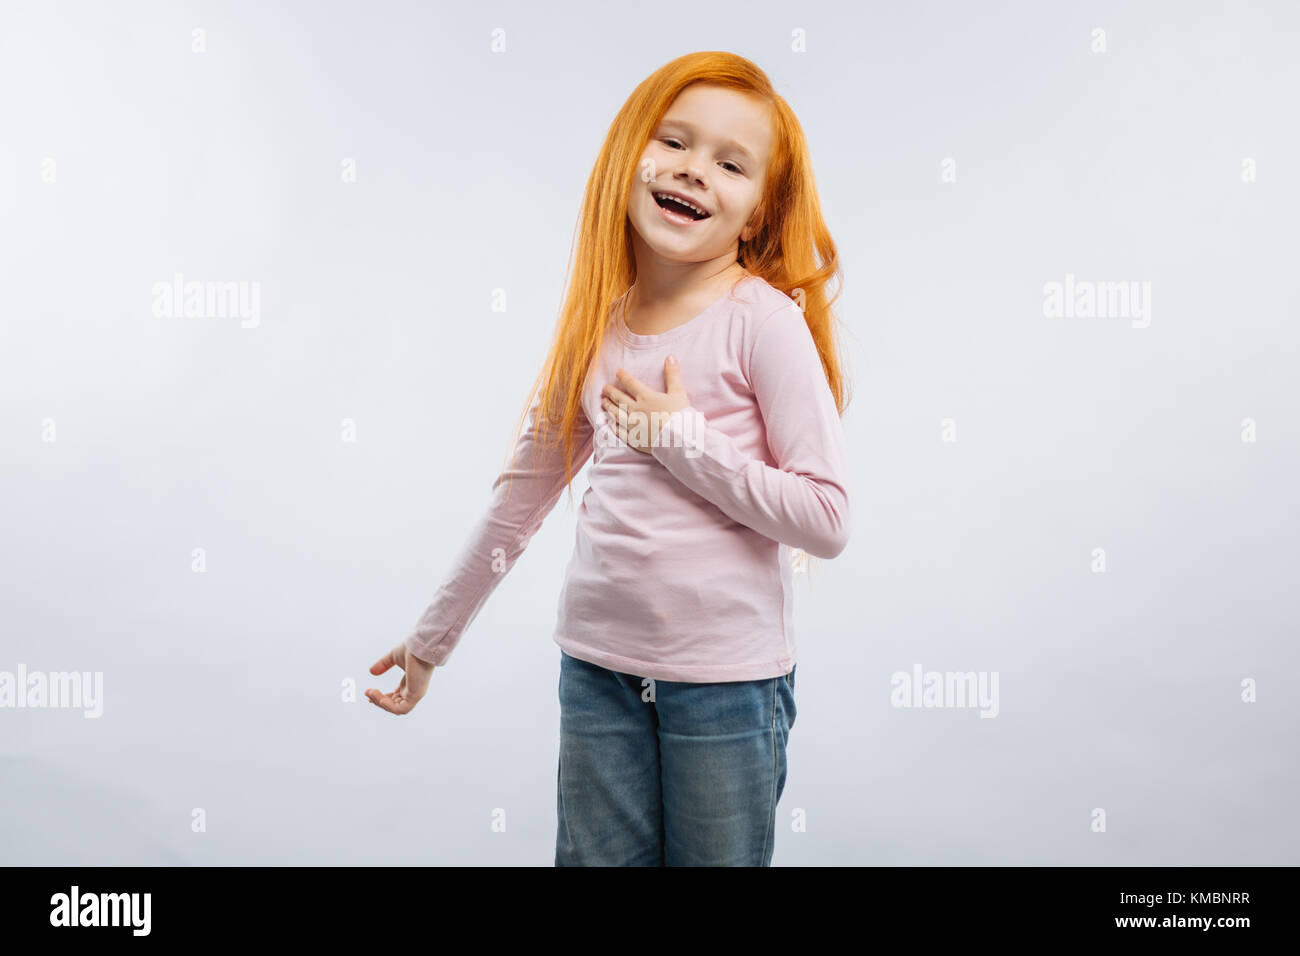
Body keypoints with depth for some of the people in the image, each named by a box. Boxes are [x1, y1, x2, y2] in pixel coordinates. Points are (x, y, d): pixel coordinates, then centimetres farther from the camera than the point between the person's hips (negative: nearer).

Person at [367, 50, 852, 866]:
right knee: (593, 857, 12)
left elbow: (827, 519, -13)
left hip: (727, 676, -4)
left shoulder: (763, 321, -10)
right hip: (597, 665, 4)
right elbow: (523, 493, 13)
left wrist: (683, 439, -14)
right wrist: (433, 637, 18)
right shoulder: (597, 327, 5)